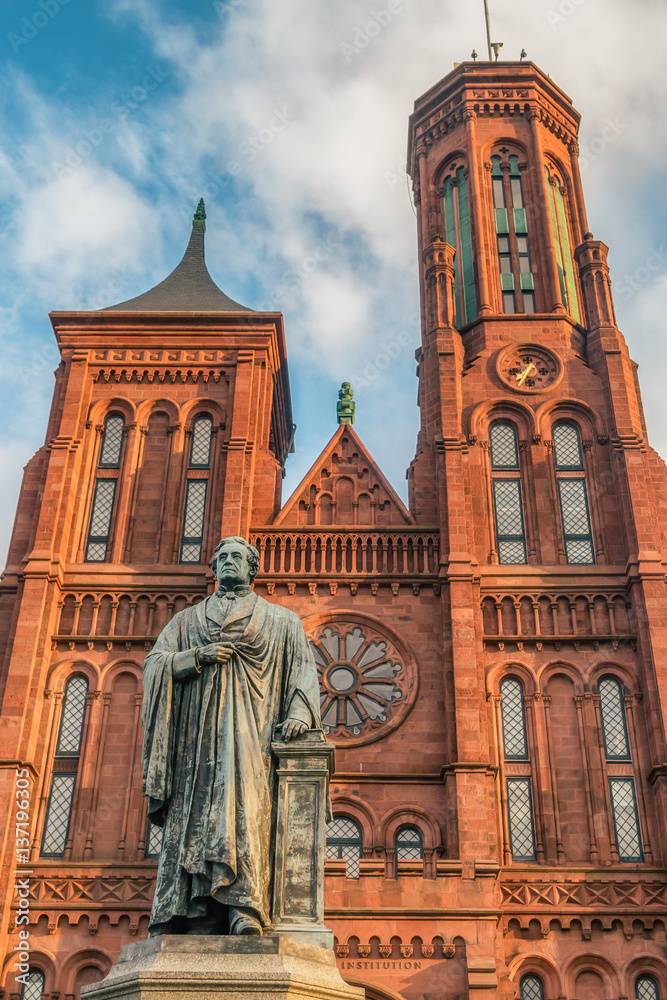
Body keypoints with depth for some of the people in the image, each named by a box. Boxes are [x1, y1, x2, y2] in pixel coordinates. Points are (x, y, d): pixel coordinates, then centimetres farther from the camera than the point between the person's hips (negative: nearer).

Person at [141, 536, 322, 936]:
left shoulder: (281, 621, 19)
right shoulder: (188, 620, 24)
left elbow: (304, 672, 9)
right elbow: (155, 663, 13)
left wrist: (300, 712, -10)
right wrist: (198, 657, -5)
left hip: (251, 732, -2)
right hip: (198, 735, 2)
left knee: (245, 804, -23)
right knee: (194, 816, -11)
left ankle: (245, 909, -32)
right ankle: (199, 918, -15)